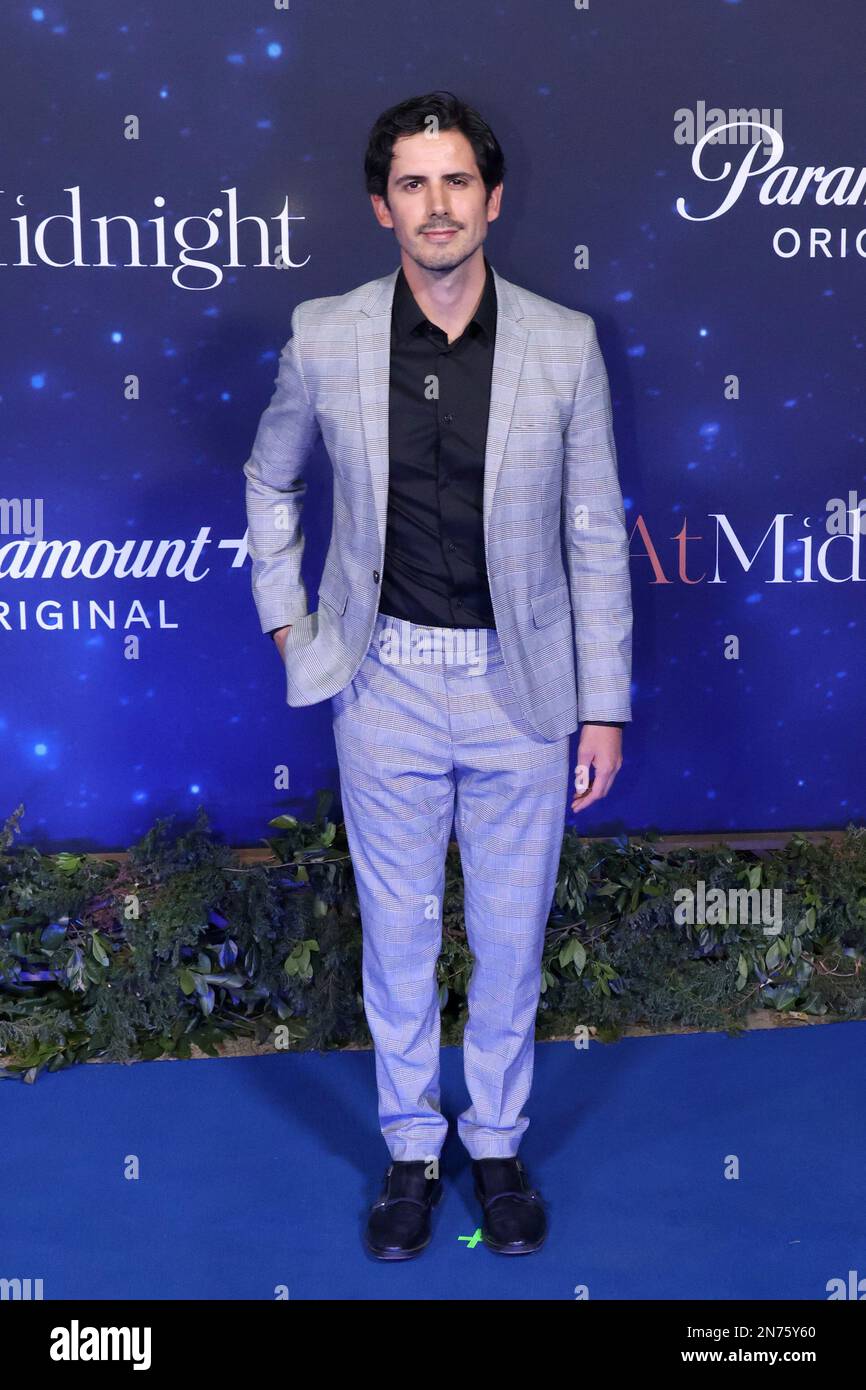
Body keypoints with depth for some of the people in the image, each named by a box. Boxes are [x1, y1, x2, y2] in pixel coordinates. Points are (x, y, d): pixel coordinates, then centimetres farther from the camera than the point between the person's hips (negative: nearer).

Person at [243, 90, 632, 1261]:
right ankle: (411, 1150, 34)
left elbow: (596, 536, -2)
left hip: (521, 683, 0)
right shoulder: (324, 337, -5)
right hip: (386, 682, 1)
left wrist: (605, 707, -2)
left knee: (511, 935, 13)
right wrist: (285, 618, 7)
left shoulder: (564, 344, -6)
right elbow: (271, 478, 14)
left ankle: (498, 1144, 35)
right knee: (398, 932, 13)